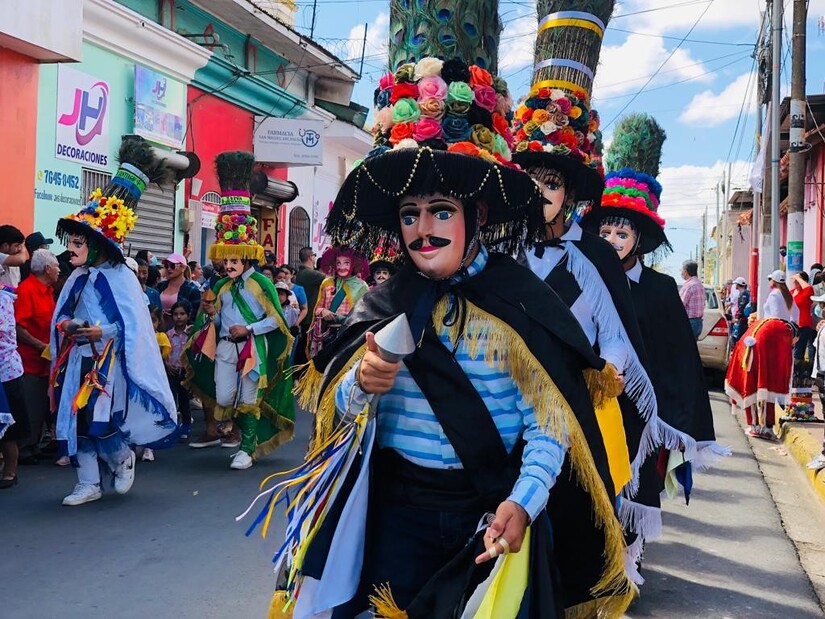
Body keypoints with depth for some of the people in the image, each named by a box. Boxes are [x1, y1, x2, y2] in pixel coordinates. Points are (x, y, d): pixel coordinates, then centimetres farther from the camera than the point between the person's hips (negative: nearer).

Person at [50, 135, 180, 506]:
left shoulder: (120, 277, -12)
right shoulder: (77, 278, 9)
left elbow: (134, 326, -13)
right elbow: (62, 315, 17)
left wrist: (103, 332, -24)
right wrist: (65, 326, -4)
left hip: (109, 361, -7)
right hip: (79, 360, 7)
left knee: (99, 423, -10)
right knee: (76, 421, 7)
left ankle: (123, 458, 22)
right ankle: (88, 484, 18)